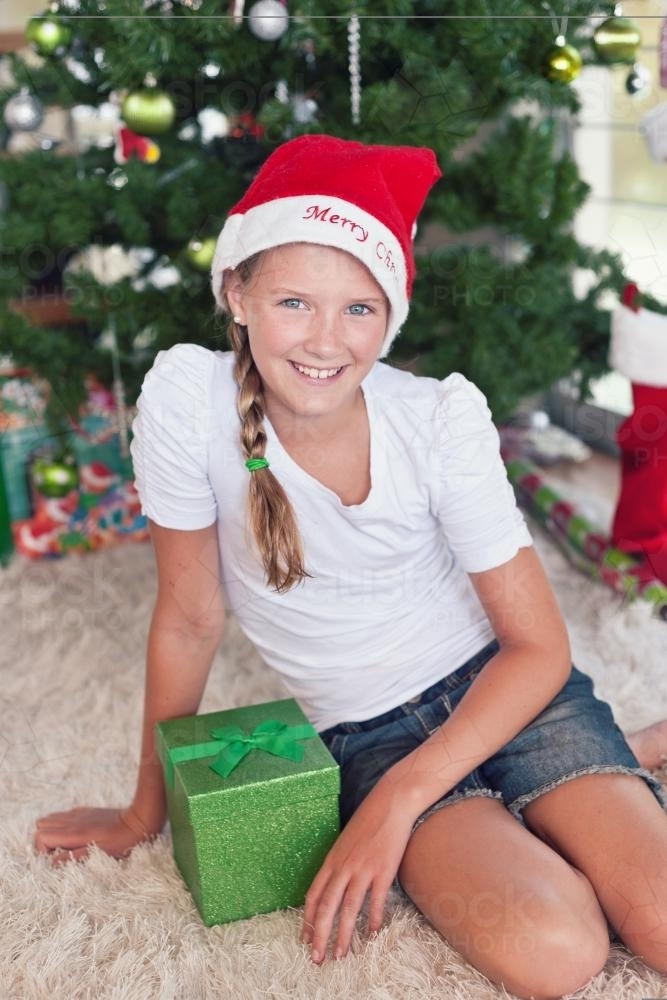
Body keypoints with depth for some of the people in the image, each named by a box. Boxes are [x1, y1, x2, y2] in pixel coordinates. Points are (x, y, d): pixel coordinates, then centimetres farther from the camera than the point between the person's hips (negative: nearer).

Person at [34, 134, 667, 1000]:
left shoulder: (441, 417, -16)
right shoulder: (187, 396, -17)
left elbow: (539, 647, -11)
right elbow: (189, 621, -6)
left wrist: (398, 801, -18)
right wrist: (147, 812, 3)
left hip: (496, 686, 0)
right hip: (368, 733, 1)